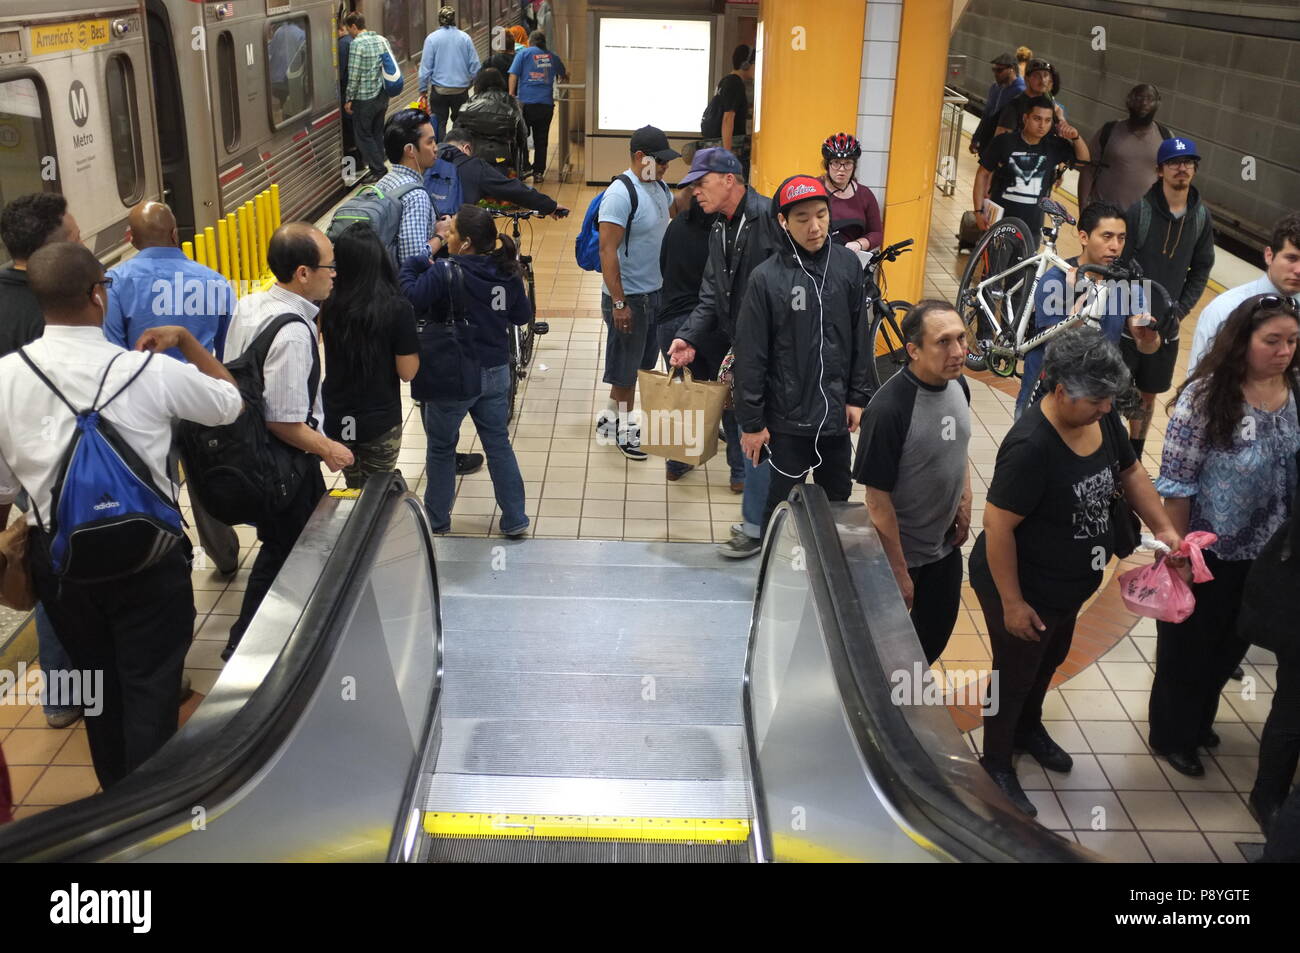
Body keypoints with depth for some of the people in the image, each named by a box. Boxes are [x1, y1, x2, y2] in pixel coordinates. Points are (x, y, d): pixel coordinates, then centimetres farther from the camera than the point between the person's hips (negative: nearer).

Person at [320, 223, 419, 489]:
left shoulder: (328, 303, -11)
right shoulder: (397, 309, -20)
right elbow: (407, 372, -15)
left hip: (335, 418, 3)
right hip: (380, 422, -3)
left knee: (354, 489, 25)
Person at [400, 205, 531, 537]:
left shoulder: (445, 274, -21)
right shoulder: (506, 273, -1)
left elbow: (411, 296, -28)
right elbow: (522, 316, 8)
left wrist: (412, 265, -12)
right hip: (496, 373, 5)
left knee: (441, 448, 14)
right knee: (498, 443, 15)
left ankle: (437, 519, 26)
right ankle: (515, 520, 17)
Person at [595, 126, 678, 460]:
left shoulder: (659, 187, 5)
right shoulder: (621, 194, -20)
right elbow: (607, 250, -22)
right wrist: (618, 302, -24)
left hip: (655, 292, 9)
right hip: (629, 296, -8)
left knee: (641, 363, 17)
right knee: (626, 367, 5)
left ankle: (611, 416, 32)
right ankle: (622, 427, 20)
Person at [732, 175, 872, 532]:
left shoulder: (847, 264, -4)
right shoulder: (766, 278, -15)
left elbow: (859, 336, 5)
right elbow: (750, 356, -11)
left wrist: (858, 397, 6)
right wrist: (751, 422, -9)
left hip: (836, 412, 4)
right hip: (787, 417, -4)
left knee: (838, 500, 19)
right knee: (783, 503, 10)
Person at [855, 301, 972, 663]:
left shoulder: (958, 385, -5)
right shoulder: (888, 409, -29)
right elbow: (877, 497, -23)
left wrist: (965, 502, 3)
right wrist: (899, 571, -19)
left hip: (946, 544, 7)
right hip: (901, 551, -7)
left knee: (936, 634, 22)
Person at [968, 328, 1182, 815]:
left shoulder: (1102, 417, -10)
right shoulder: (1031, 446, -35)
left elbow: (1130, 472, 9)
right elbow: (997, 526, -29)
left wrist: (1165, 529, -1)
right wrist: (1012, 603, -23)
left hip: (1068, 583, 8)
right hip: (1025, 588, -8)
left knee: (1050, 659, 29)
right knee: (1014, 675, 13)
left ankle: (1028, 728, 56)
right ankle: (996, 764, 37)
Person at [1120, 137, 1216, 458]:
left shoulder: (1201, 217, 2)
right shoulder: (1140, 211, -13)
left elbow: (1201, 269, 9)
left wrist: (1181, 309, -2)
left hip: (1166, 325, 4)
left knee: (1148, 395, 15)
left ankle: (1134, 453, 30)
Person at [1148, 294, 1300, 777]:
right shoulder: (1205, 397, -22)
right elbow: (1177, 485, -18)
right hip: (1208, 553, -5)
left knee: (1230, 645, 24)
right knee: (1187, 647, 15)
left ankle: (1198, 722, 49)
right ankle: (1171, 736, 38)